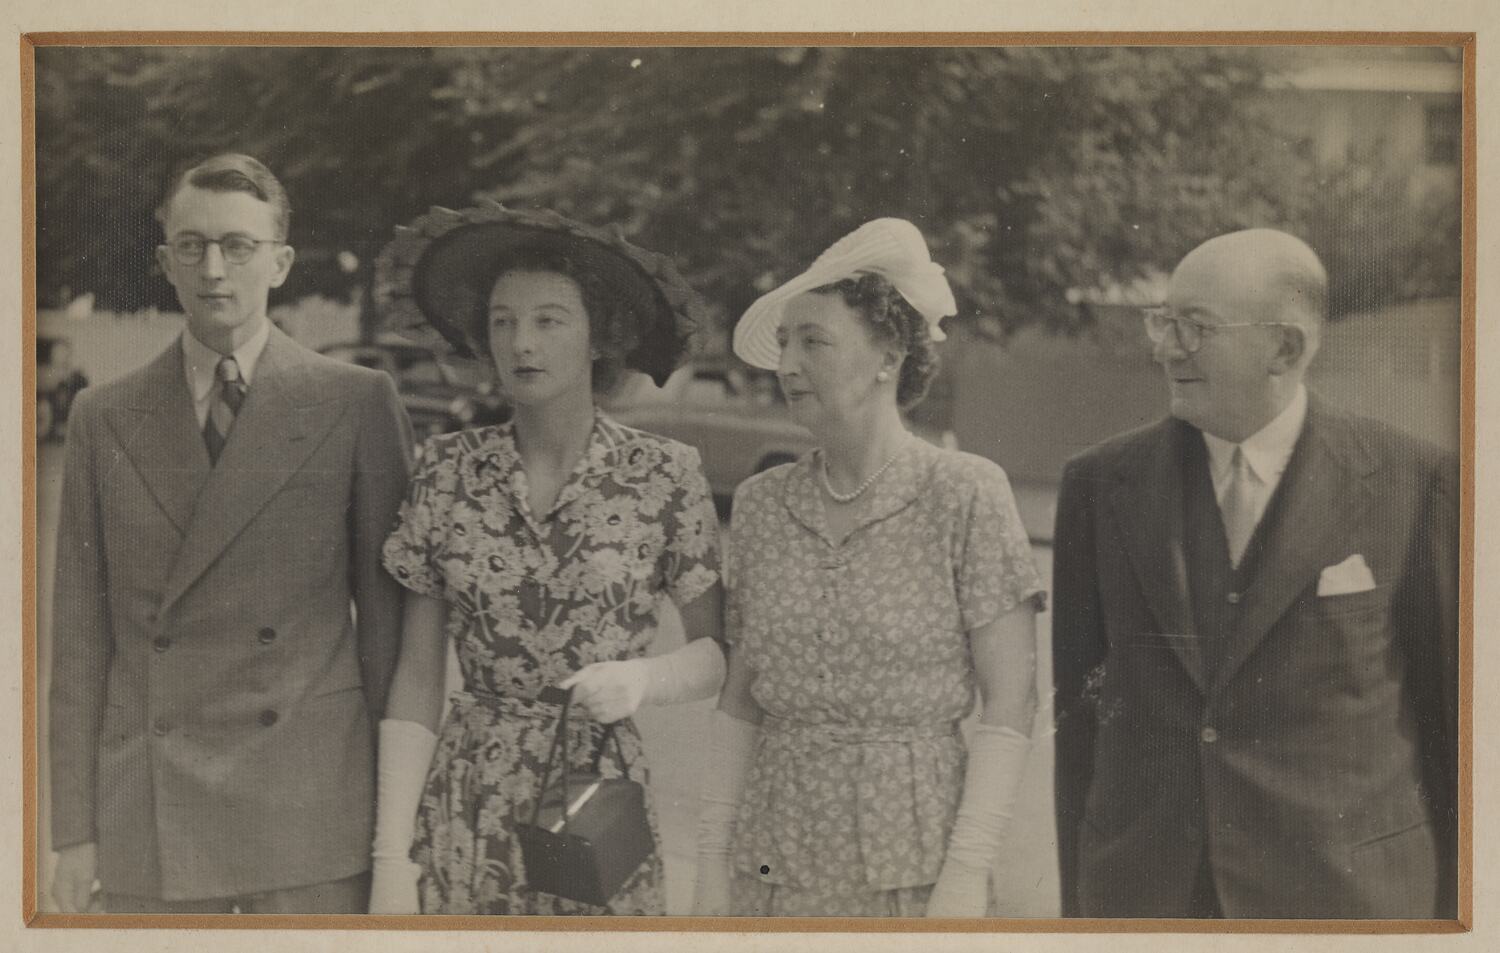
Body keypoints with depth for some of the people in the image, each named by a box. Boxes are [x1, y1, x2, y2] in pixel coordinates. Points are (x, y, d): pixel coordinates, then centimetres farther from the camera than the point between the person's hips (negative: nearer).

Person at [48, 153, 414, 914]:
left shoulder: (357, 405, 3)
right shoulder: (105, 419, 9)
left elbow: (387, 610, 3)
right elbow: (81, 633, 8)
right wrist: (74, 828, 5)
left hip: (311, 821, -2)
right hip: (146, 820, 2)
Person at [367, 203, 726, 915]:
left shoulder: (664, 476, -3)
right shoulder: (446, 473, 1)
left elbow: (719, 649, 5)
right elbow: (417, 678, 2)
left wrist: (644, 679, -16)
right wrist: (391, 855, -4)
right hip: (464, 818, 1)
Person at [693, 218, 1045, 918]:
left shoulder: (966, 495, -7)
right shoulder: (760, 504, 5)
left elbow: (1010, 707, -7)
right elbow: (740, 703, 9)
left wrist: (966, 874, -12)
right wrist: (712, 860, 5)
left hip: (914, 865, -3)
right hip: (774, 864, 3)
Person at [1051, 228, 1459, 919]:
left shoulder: (1412, 484, -4)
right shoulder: (1099, 484, 2)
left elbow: (1453, 704, 0)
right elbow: (1079, 707, 6)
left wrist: (1453, 903, 3)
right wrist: (1078, 901, 5)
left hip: (1344, 888, -2)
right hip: (1142, 896, 2)